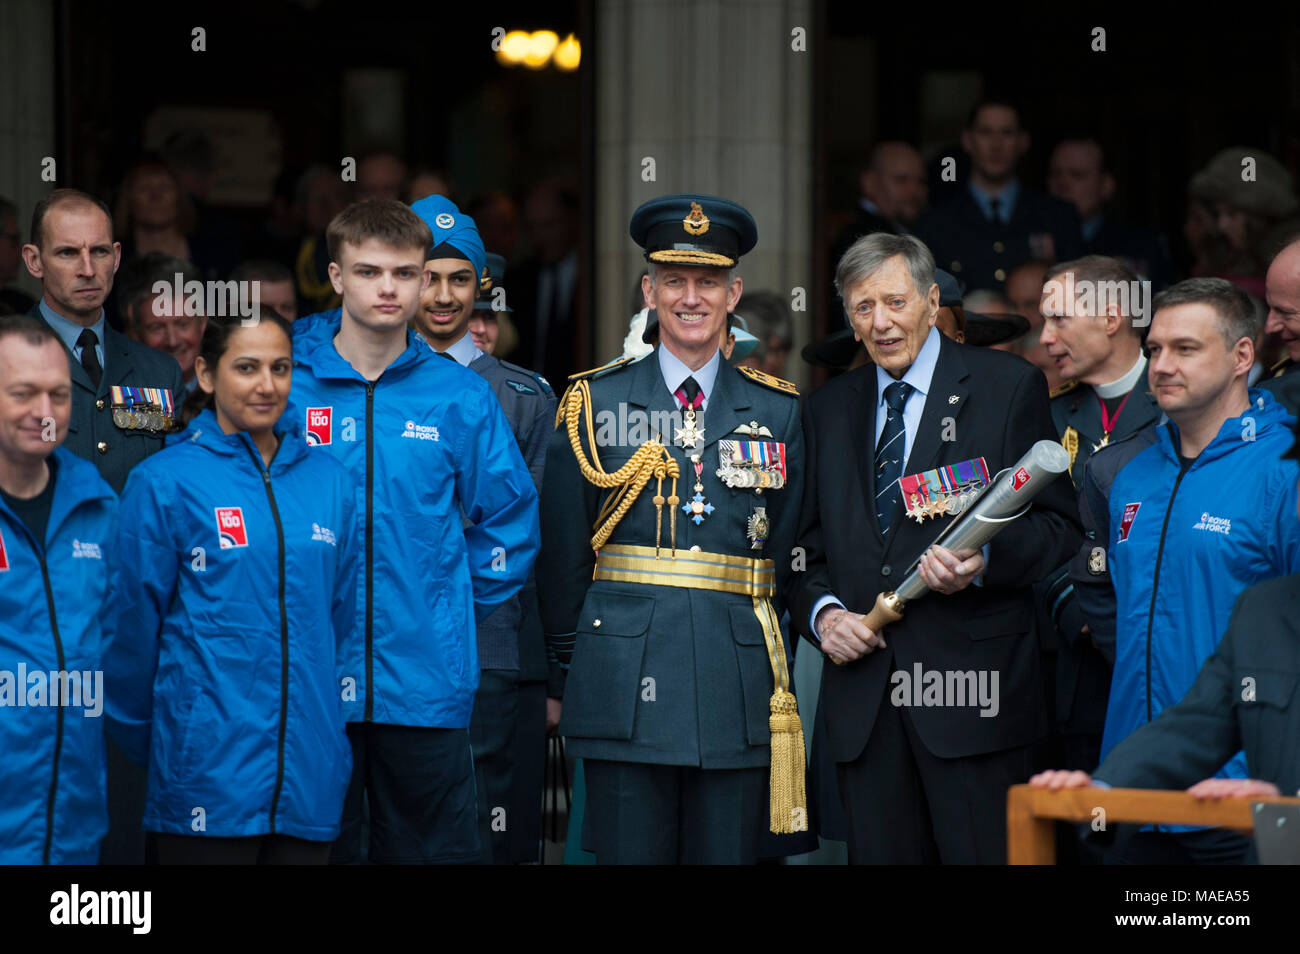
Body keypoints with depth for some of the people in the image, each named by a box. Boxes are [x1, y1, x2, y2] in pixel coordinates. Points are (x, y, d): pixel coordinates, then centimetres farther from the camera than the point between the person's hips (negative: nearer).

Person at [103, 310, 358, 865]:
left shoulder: (329, 481, 10)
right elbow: (133, 625, 0)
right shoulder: (165, 481, -4)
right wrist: (140, 742, 6)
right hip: (208, 773, -4)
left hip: (311, 772, 4)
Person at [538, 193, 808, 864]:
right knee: (627, 853, -1)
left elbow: (788, 551, 12)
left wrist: (765, 665, 8)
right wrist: (564, 679, 6)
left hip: (738, 692, 1)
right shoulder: (593, 402, 6)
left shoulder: (778, 411, 11)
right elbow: (561, 552, 7)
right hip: (625, 692, -1)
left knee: (728, 854, 3)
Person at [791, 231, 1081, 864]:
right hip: (862, 685, 4)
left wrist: (984, 561, -17)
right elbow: (803, 545, 18)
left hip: (972, 682, -4)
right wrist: (822, 612, -1)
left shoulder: (1009, 388, 4)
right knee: (879, 856, 3)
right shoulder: (826, 410, 17)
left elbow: (1058, 524, 1)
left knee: (984, 855, -7)